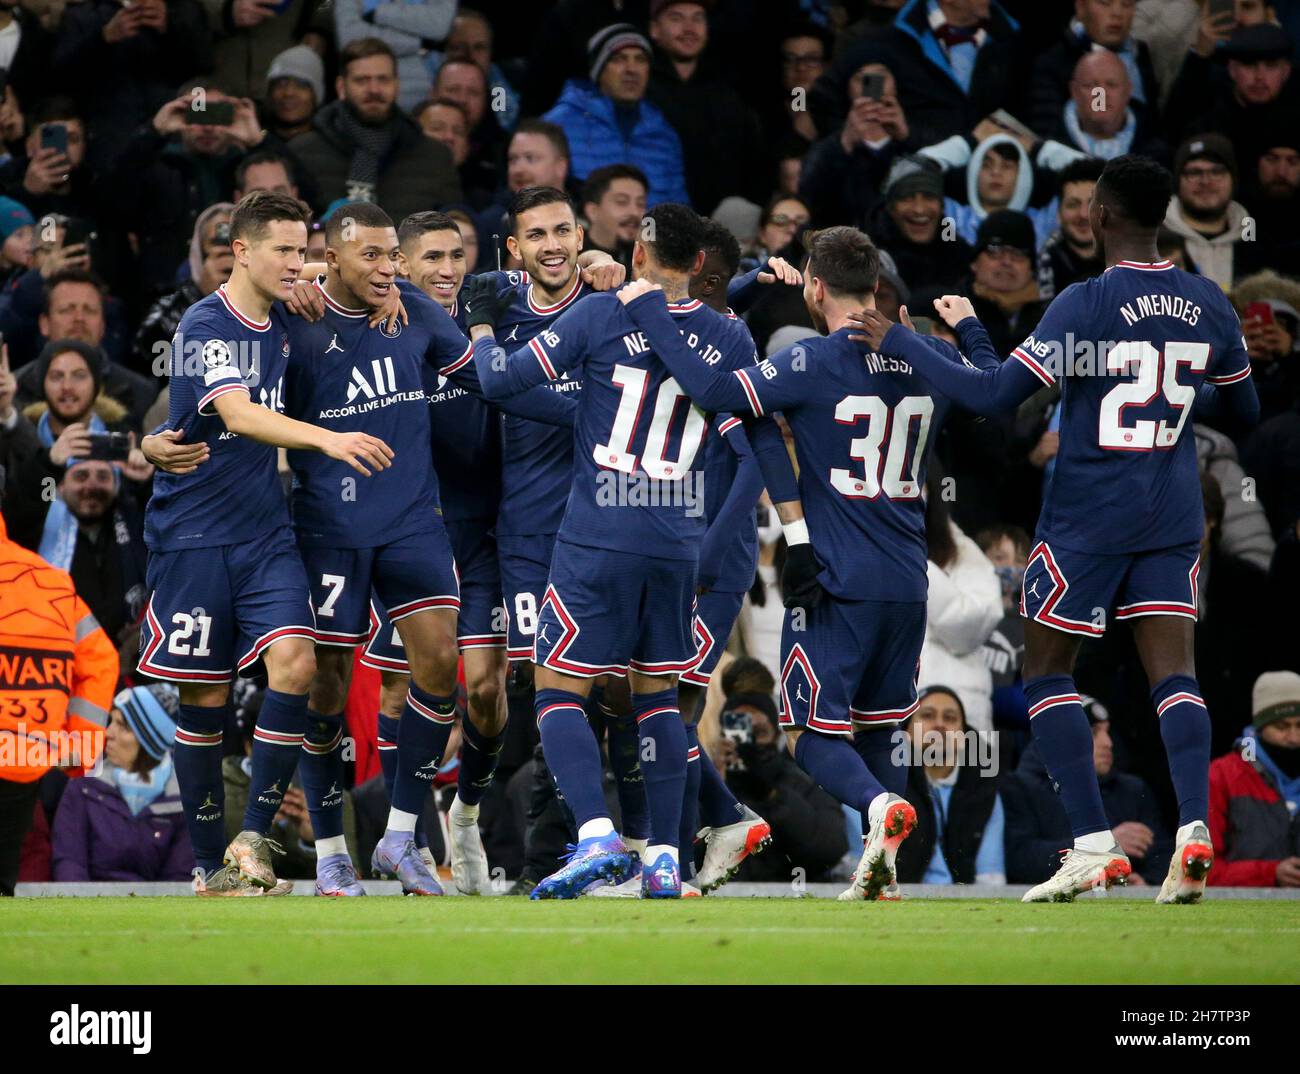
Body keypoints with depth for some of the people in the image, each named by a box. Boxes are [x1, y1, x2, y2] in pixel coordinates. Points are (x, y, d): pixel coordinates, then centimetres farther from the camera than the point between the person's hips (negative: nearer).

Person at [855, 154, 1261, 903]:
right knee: (1174, 673, 3)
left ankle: (1095, 847, -1)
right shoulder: (1209, 306, 2)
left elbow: (997, 396, -17)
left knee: (1048, 671, 7)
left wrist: (900, 344, -7)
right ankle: (1195, 830, -17)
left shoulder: (1085, 304, -15)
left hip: (1088, 520, -4)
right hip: (1173, 520, 5)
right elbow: (1245, 411, 15)